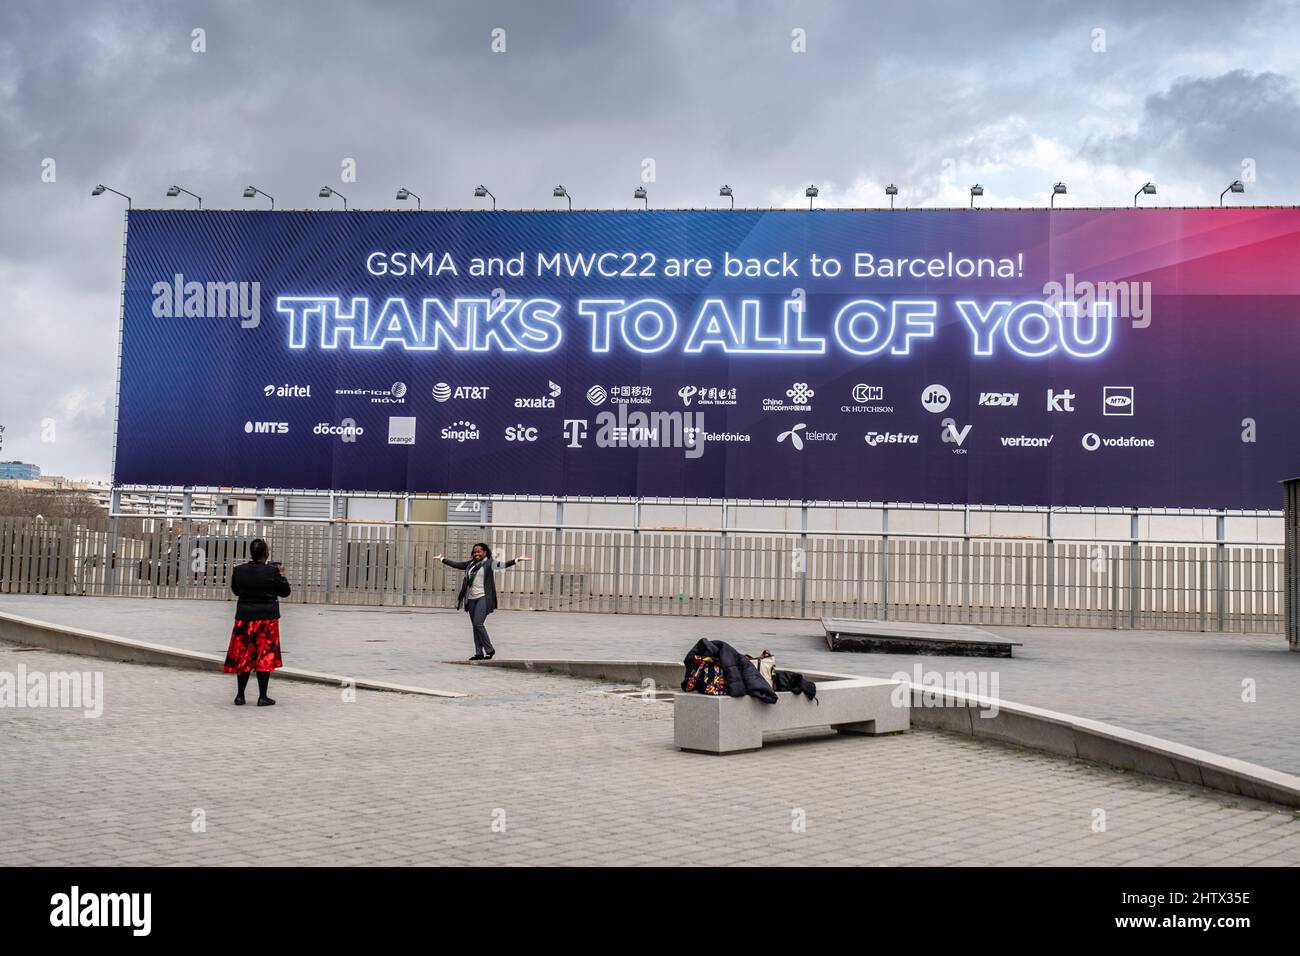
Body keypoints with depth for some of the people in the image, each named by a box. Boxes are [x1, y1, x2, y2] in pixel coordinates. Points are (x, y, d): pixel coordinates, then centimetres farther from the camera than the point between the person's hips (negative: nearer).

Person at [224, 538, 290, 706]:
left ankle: (240, 695, 14)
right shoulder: (272, 571, -12)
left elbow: (235, 590, 12)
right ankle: (262, 697, 5)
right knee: (265, 657, 4)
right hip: (267, 618, -3)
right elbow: (285, 592, -2)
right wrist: (282, 574, 9)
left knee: (243, 656, 11)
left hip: (244, 618, 3)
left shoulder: (238, 570, -4)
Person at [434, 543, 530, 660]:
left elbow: (502, 565, -17)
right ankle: (479, 653, 14)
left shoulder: (489, 563, -4)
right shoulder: (470, 564, 13)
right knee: (475, 626, 8)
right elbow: (456, 564, 22)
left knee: (478, 624, -16)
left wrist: (517, 559, -30)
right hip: (471, 599, 7)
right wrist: (442, 559, 29)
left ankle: (490, 650, -4)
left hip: (483, 598, -7)